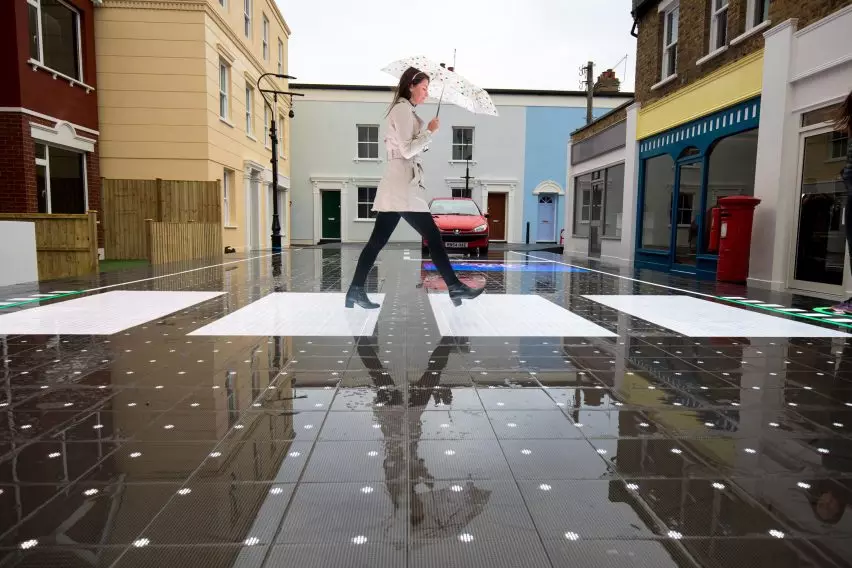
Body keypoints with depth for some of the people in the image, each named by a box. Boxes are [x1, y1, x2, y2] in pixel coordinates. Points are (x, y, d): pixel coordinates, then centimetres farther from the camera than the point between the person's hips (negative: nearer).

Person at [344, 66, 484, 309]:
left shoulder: (402, 110, 24)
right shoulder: (403, 109, -7)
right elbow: (407, 150, -15)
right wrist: (430, 131, -7)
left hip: (396, 185, 10)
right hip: (403, 185, -10)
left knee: (378, 240, 6)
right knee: (432, 236, -6)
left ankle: (356, 290, 7)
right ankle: (455, 287, -1)